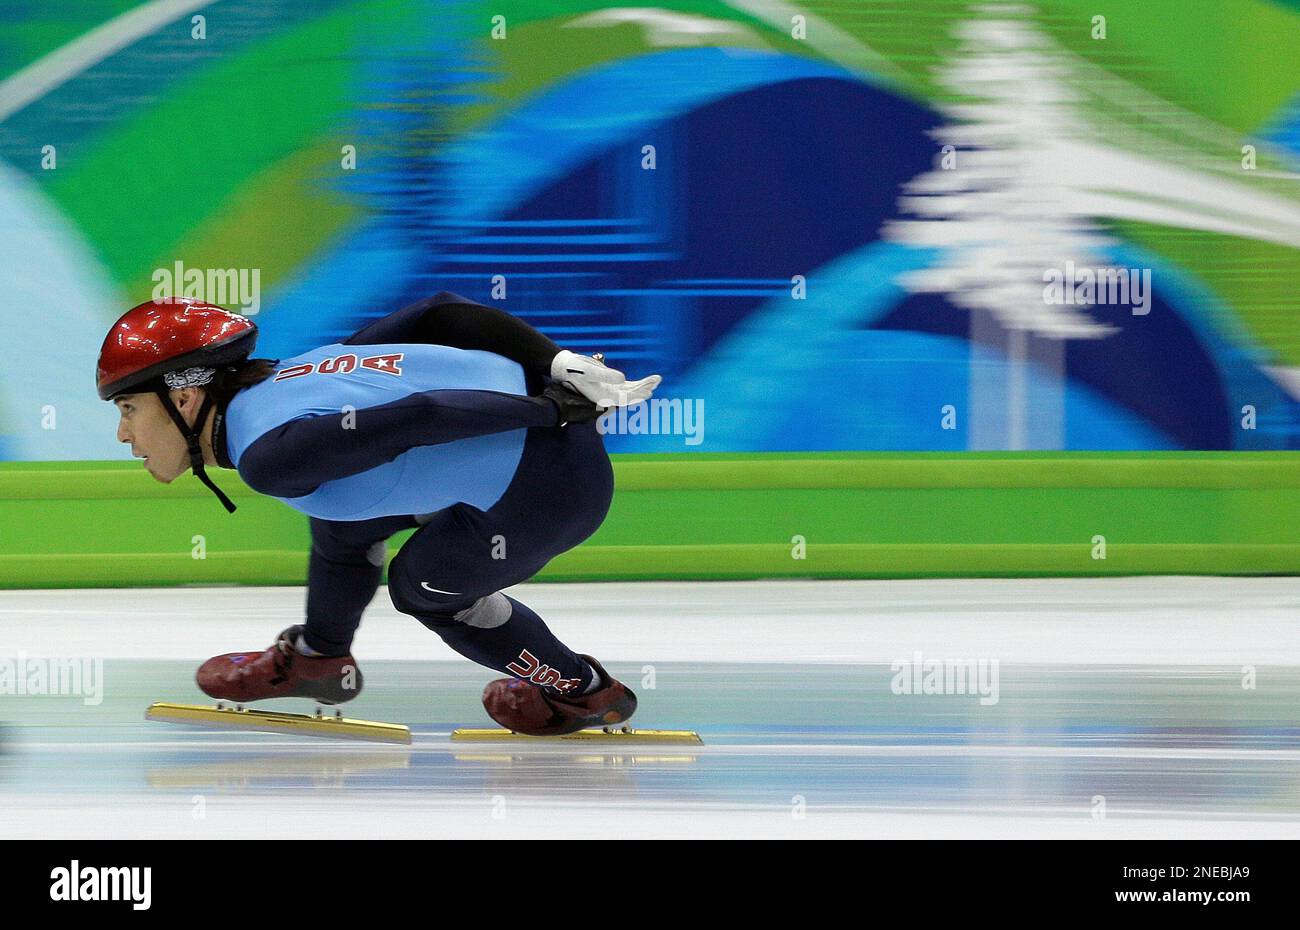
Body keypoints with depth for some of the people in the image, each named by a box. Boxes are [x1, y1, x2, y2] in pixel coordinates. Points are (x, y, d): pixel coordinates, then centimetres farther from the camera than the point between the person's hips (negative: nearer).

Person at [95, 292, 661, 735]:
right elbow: (437, 314, 7)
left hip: (547, 488, -9)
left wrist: (556, 409, -16)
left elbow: (420, 417, -23)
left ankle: (585, 692, 35)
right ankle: (317, 660, 44)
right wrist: (565, 365, 4)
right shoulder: (281, 381, 9)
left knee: (425, 586, 18)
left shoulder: (270, 455, -17)